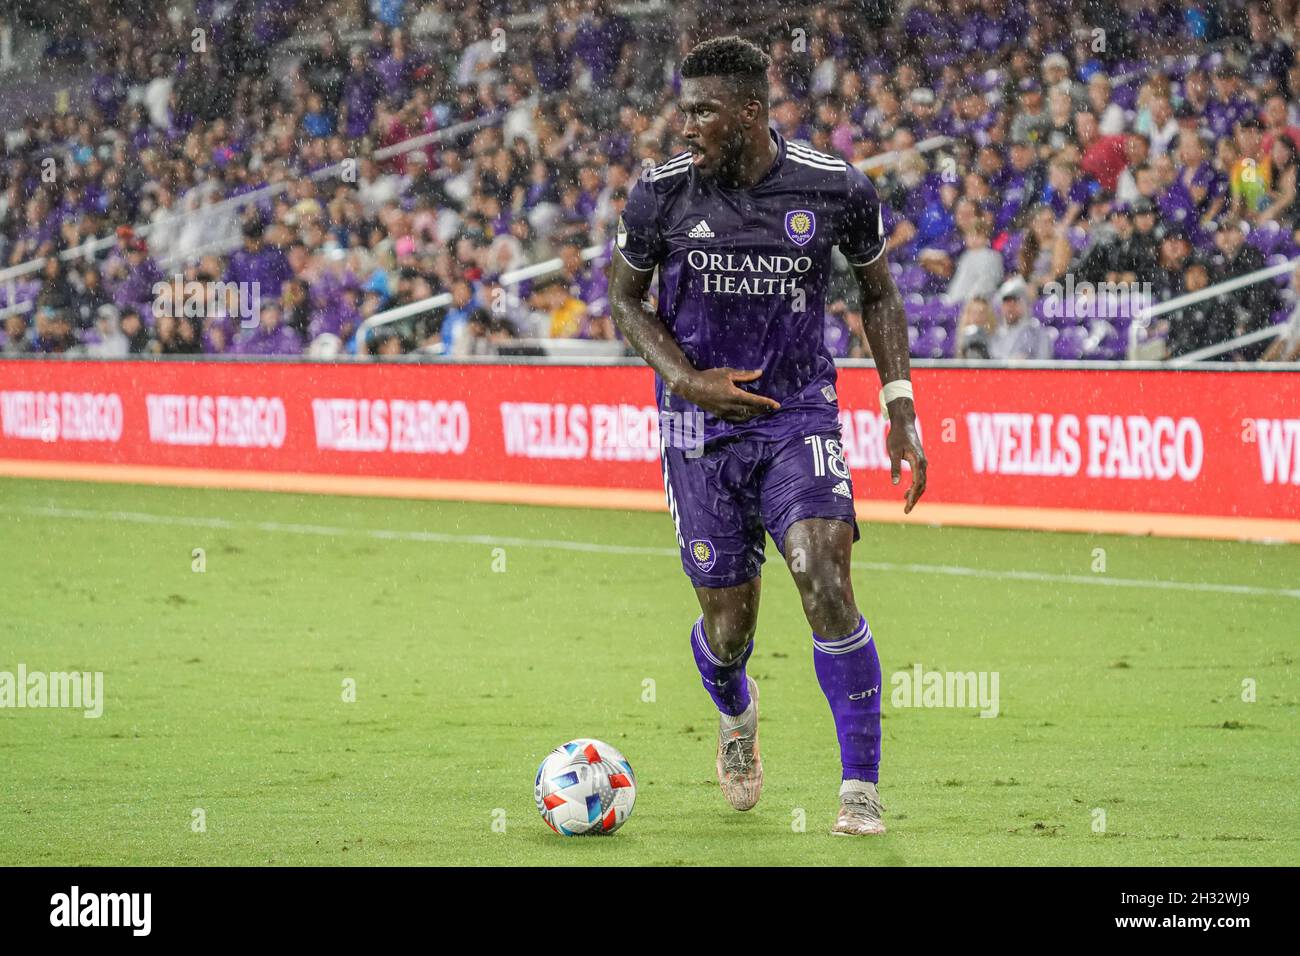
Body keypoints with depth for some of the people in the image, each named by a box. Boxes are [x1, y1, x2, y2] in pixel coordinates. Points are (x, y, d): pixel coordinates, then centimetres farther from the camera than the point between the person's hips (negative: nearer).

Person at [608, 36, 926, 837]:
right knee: (727, 631, 3)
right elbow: (625, 297, 8)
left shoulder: (836, 190, -7)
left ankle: (862, 789, -9)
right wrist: (688, 381, -8)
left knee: (825, 582, -20)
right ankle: (736, 714, 42)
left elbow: (879, 292, 9)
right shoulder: (663, 195, -7)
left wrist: (902, 412, 2)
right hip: (701, 429, 1)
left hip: (800, 416, -1)